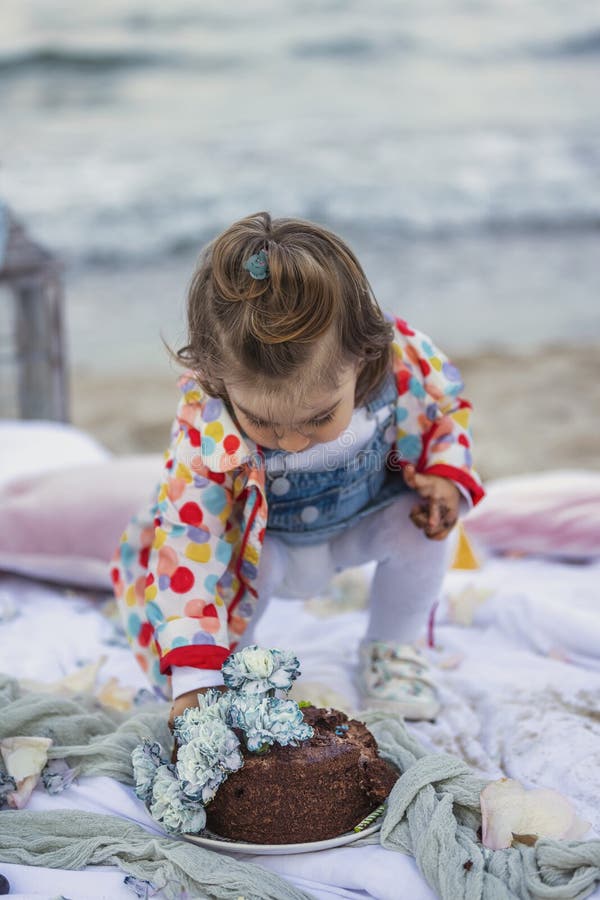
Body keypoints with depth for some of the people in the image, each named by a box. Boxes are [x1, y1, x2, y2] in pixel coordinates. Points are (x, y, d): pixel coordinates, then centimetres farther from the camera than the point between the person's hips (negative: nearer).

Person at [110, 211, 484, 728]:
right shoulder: (207, 434, -38)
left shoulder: (402, 359, -32)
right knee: (253, 566, -33)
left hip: (361, 522, 3)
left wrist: (447, 478, -25)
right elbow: (189, 548, -38)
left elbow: (447, 406, -8)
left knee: (420, 523, -24)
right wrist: (194, 680, -45)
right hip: (264, 544, -3)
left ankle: (392, 648, 5)